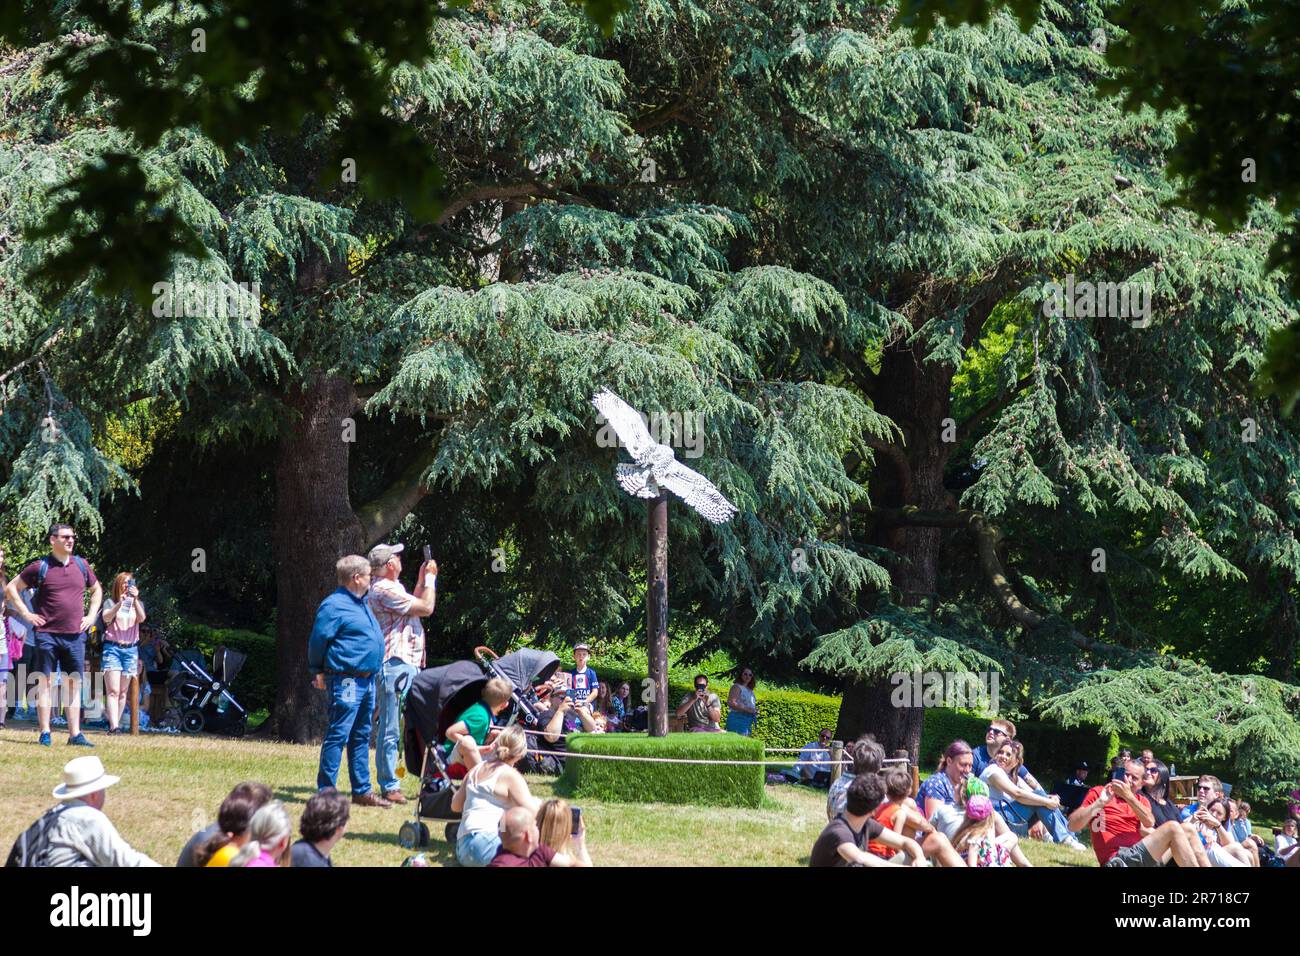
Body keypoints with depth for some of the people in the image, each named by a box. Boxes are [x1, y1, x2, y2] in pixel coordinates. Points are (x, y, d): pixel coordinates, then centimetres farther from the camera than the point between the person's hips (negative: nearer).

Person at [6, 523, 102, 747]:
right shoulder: (40, 567, -2)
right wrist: (26, 614, -2)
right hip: (47, 634, -3)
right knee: (44, 681, -1)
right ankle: (44, 733, 1)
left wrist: (91, 616, 14)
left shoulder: (81, 565, 10)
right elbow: (11, 588, 4)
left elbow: (96, 590, 26)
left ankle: (75, 734, 5)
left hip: (75, 635, 4)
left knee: (73, 683, 4)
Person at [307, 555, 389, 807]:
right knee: (338, 735, -8)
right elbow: (318, 640, -12)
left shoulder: (362, 603, 16)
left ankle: (362, 791, 18)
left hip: (367, 680, 9)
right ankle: (325, 791, -6)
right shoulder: (335, 605, -12)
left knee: (361, 737, 12)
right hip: (347, 680, -9)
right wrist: (318, 672, -6)